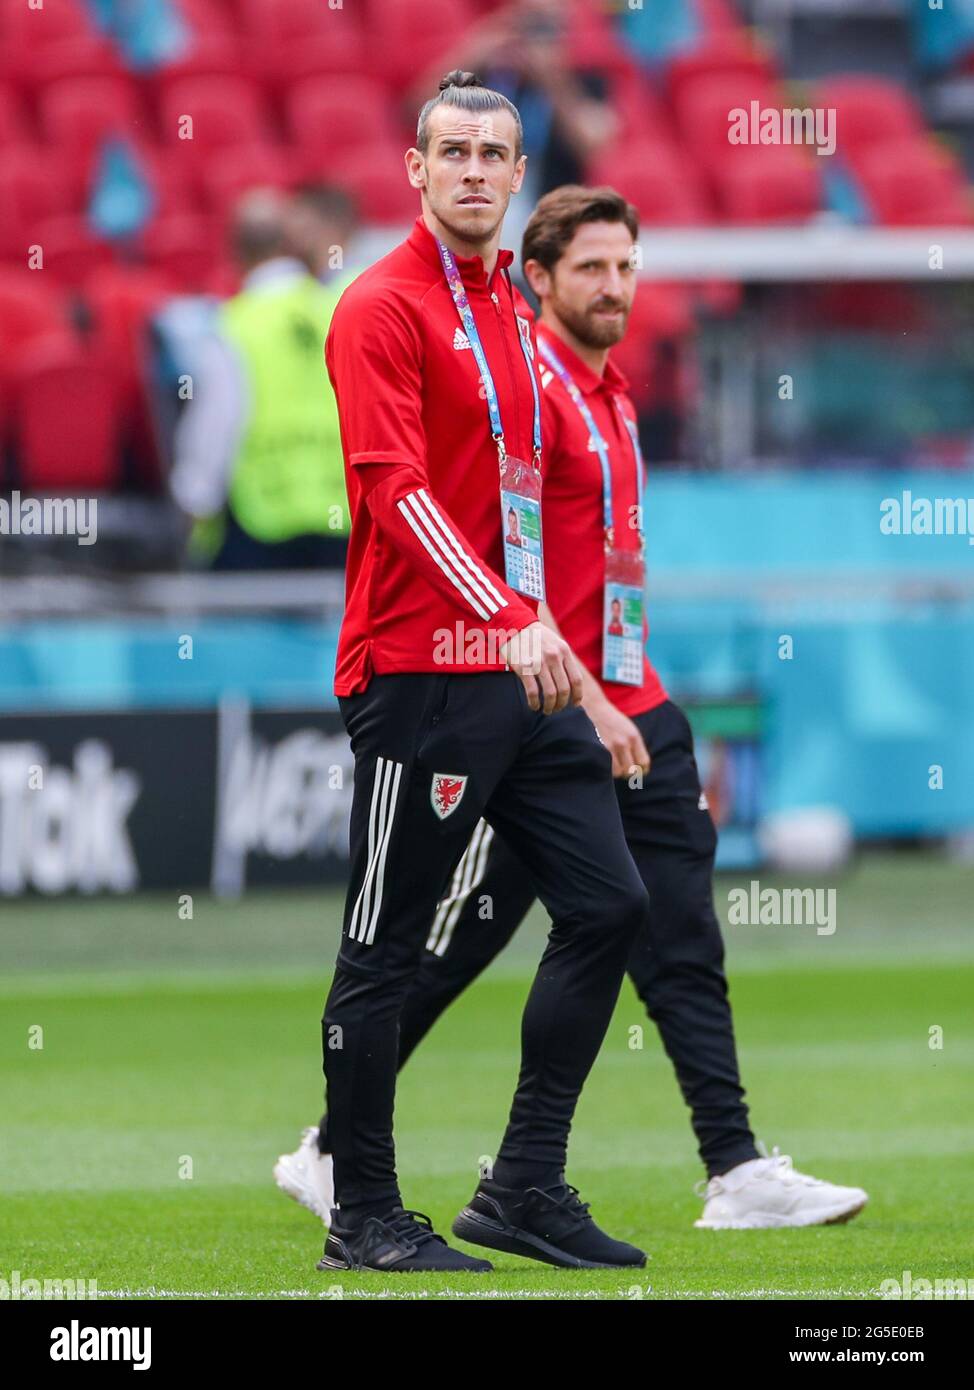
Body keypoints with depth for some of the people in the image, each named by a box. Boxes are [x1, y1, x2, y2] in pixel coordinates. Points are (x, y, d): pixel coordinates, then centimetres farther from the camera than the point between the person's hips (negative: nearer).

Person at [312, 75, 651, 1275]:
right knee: (384, 951, -2)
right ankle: (363, 1217, 6)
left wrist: (546, 634, 16)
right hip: (420, 672, -8)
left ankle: (524, 1189, 11)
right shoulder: (385, 309, -9)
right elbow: (397, 490, -20)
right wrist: (509, 621, -29)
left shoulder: (511, 310, 16)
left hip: (520, 673, 8)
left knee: (608, 904, 5)